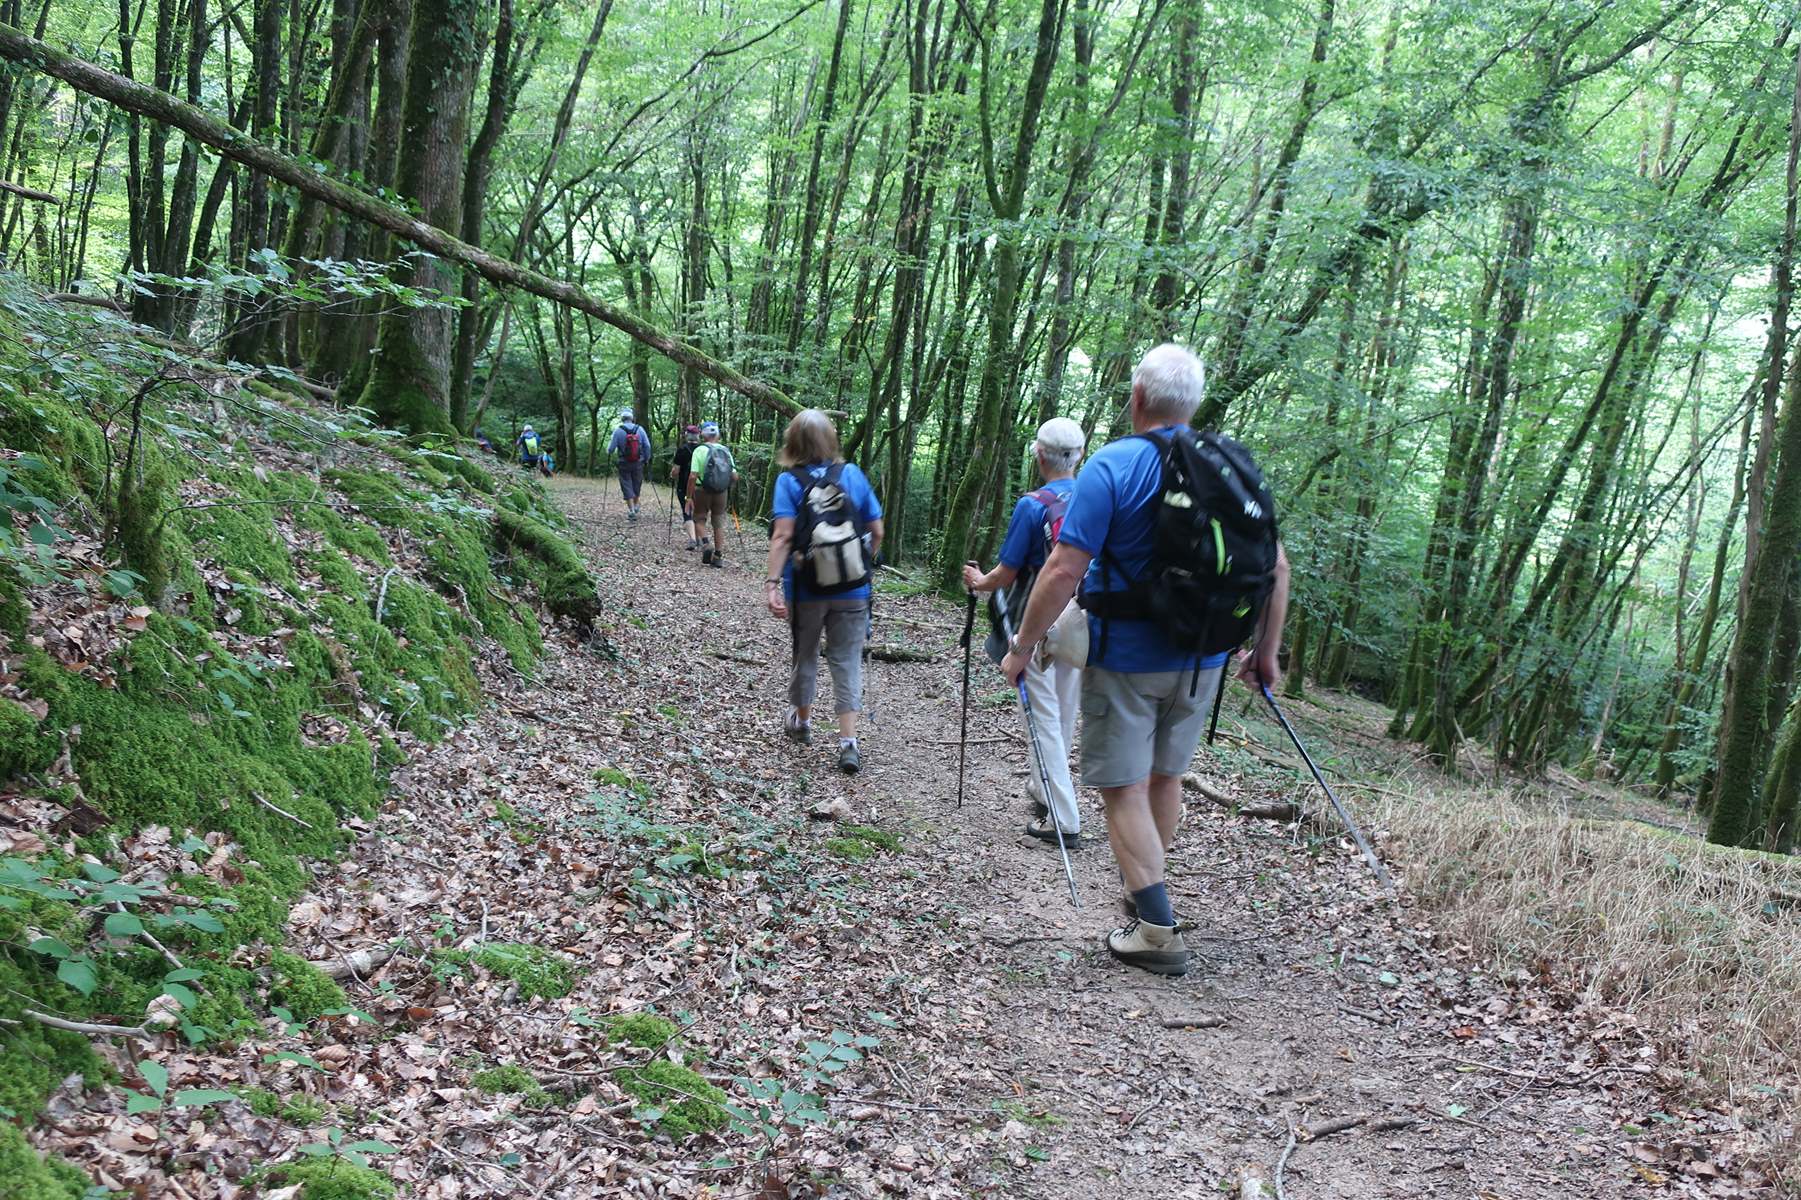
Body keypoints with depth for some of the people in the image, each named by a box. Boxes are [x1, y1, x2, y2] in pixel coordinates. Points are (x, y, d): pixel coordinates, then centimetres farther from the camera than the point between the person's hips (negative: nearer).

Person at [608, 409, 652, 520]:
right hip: (638, 463, 2)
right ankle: (635, 506, 32)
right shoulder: (640, 429, -5)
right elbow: (647, 446, -4)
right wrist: (647, 459, 11)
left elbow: (611, 449, -8)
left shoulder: (618, 431, -11)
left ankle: (631, 511, -2)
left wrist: (608, 450, 16)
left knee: (627, 487, 4)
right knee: (637, 485, 19)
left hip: (624, 464, -2)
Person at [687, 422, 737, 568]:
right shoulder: (725, 451, 2)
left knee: (699, 519, 14)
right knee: (719, 522, 12)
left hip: (703, 490, -3)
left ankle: (705, 543, -10)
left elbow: (693, 476, -16)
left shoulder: (700, 450, -10)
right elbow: (735, 476, 0)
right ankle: (719, 556, 12)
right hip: (722, 492, 3)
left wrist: (689, 497, -10)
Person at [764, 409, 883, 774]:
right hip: (852, 589, 1)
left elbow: (782, 536, -21)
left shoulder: (789, 481, -9)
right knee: (847, 660, 5)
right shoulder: (853, 475, -3)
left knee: (804, 653, 20)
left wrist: (771, 583, -25)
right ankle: (848, 741, -4)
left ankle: (801, 719, 40)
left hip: (806, 590, -1)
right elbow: (877, 532, 0)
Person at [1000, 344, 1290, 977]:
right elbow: (1276, 566, 4)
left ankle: (1158, 931, -1)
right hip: (1202, 660, 6)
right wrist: (1266, 652, 14)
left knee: (1125, 788, 3)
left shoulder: (1111, 467, -15)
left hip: (1124, 658, -6)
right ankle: (1143, 893, 40)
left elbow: (1064, 571, -20)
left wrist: (1021, 647, -10)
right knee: (1164, 775, 22)